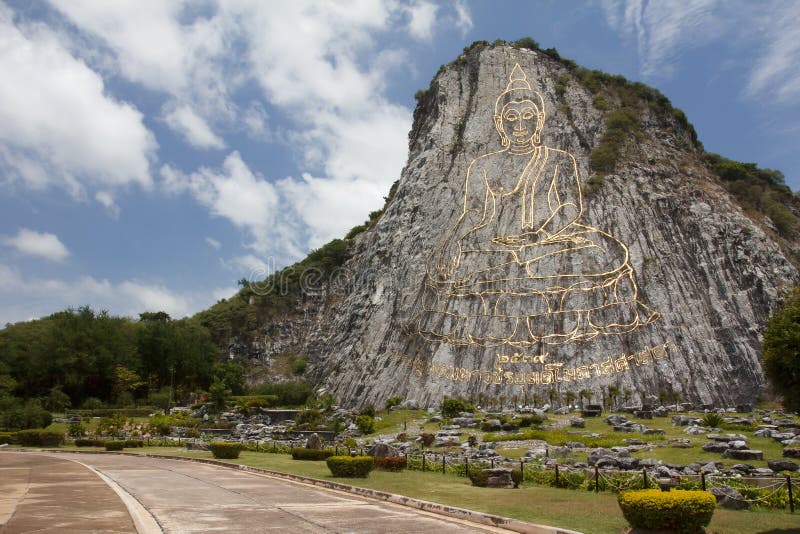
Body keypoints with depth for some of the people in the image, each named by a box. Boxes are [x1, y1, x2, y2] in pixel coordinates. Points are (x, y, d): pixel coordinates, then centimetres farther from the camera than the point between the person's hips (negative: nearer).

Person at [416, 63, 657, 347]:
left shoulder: (559, 160, 11)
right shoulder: (482, 166, 14)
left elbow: (572, 207, 1)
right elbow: (472, 214, 8)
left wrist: (537, 236, -16)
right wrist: (455, 244, -13)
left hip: (552, 240, -1)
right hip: (494, 244, 1)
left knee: (602, 254, -25)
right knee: (449, 258, -22)